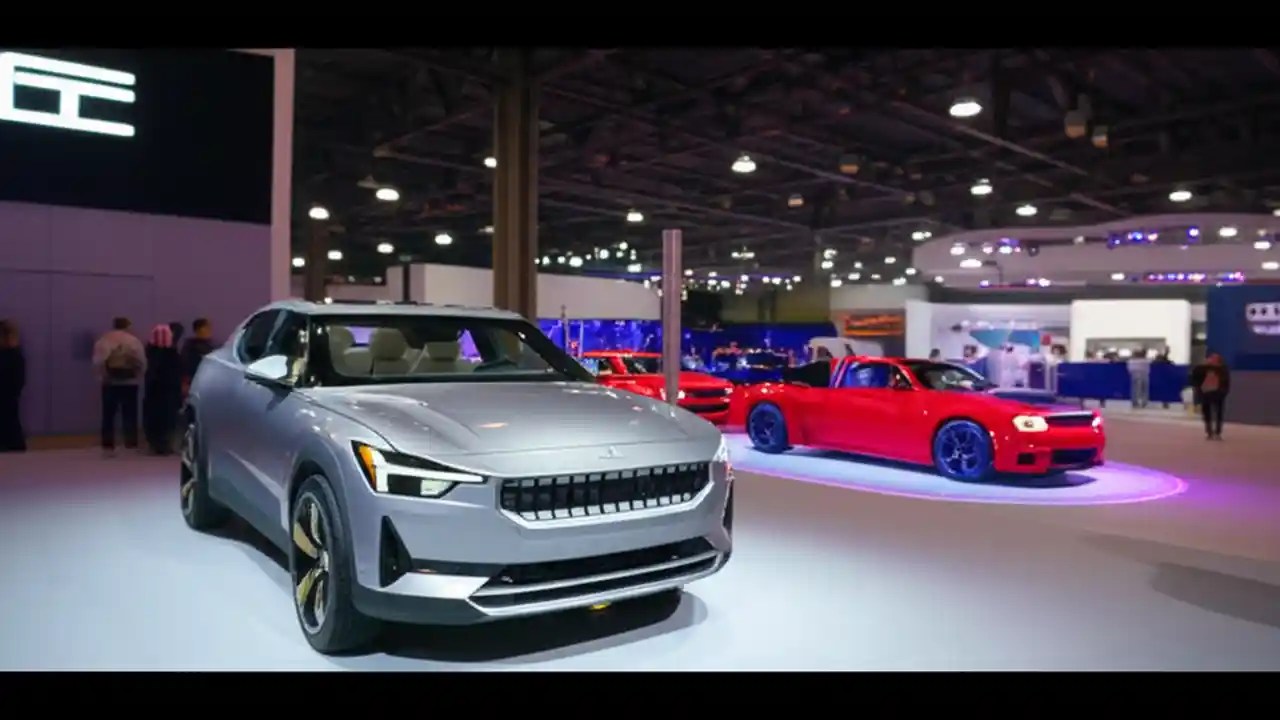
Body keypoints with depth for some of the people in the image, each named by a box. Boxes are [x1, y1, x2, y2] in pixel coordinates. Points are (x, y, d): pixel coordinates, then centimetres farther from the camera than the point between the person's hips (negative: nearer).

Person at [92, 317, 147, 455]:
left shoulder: (103, 341, 1)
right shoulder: (134, 341, -2)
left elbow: (98, 362, -7)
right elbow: (142, 362, -6)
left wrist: (104, 375, 4)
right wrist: (138, 376, 5)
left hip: (110, 383, 1)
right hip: (130, 382, -1)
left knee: (109, 414, 6)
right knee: (130, 414, 4)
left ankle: (108, 445, 3)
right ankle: (131, 444, 1)